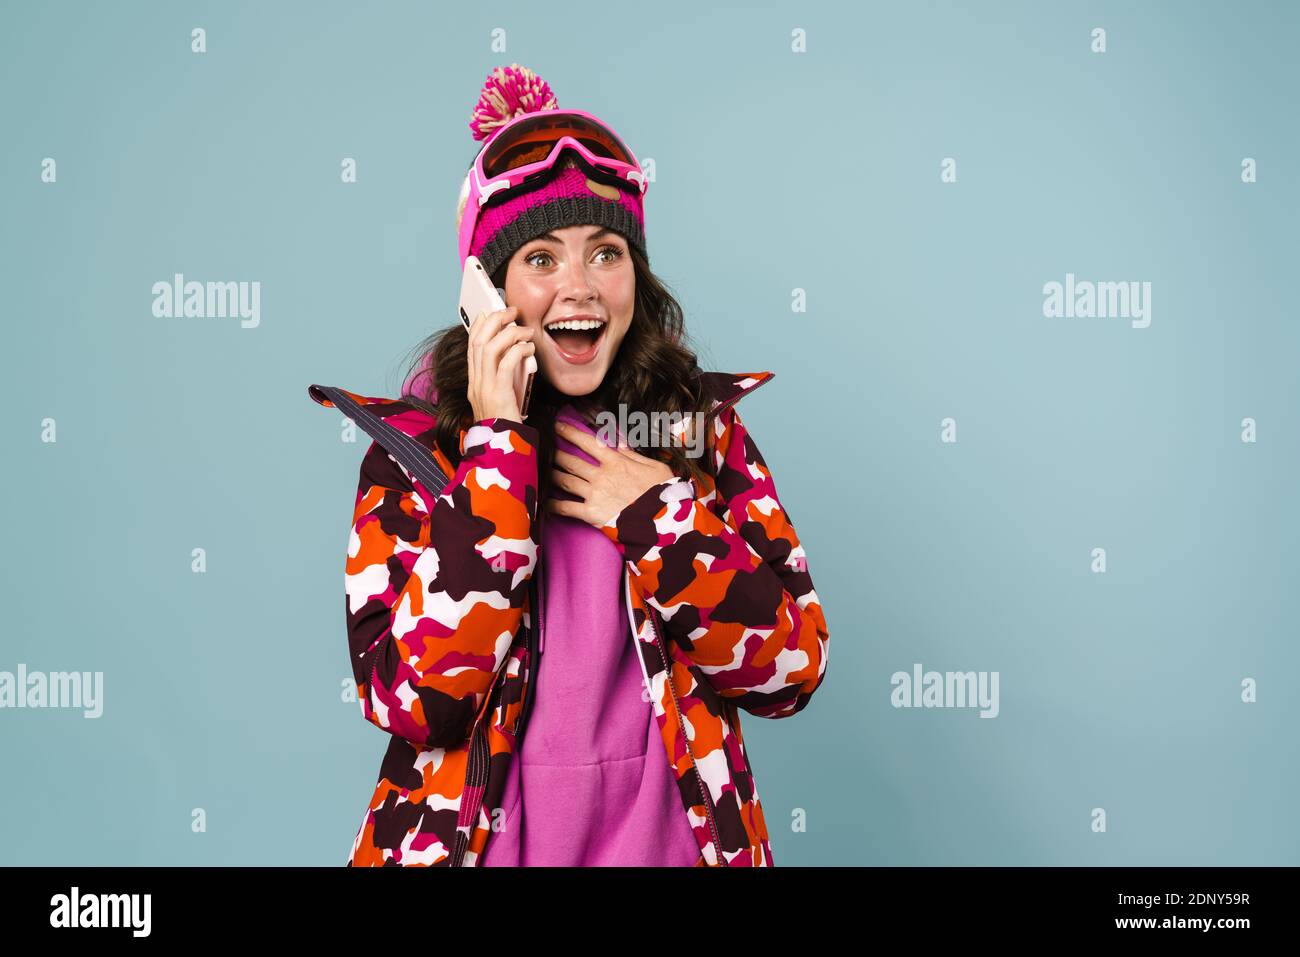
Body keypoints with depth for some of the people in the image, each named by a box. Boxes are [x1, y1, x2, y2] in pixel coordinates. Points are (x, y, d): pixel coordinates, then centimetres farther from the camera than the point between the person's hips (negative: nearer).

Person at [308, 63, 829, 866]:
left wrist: (655, 514, -19)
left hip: (669, 837, 2)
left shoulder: (704, 427, -5)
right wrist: (498, 444, -21)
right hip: (476, 839, -1)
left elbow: (792, 671, -8)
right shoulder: (416, 446, -9)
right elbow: (415, 700, -20)